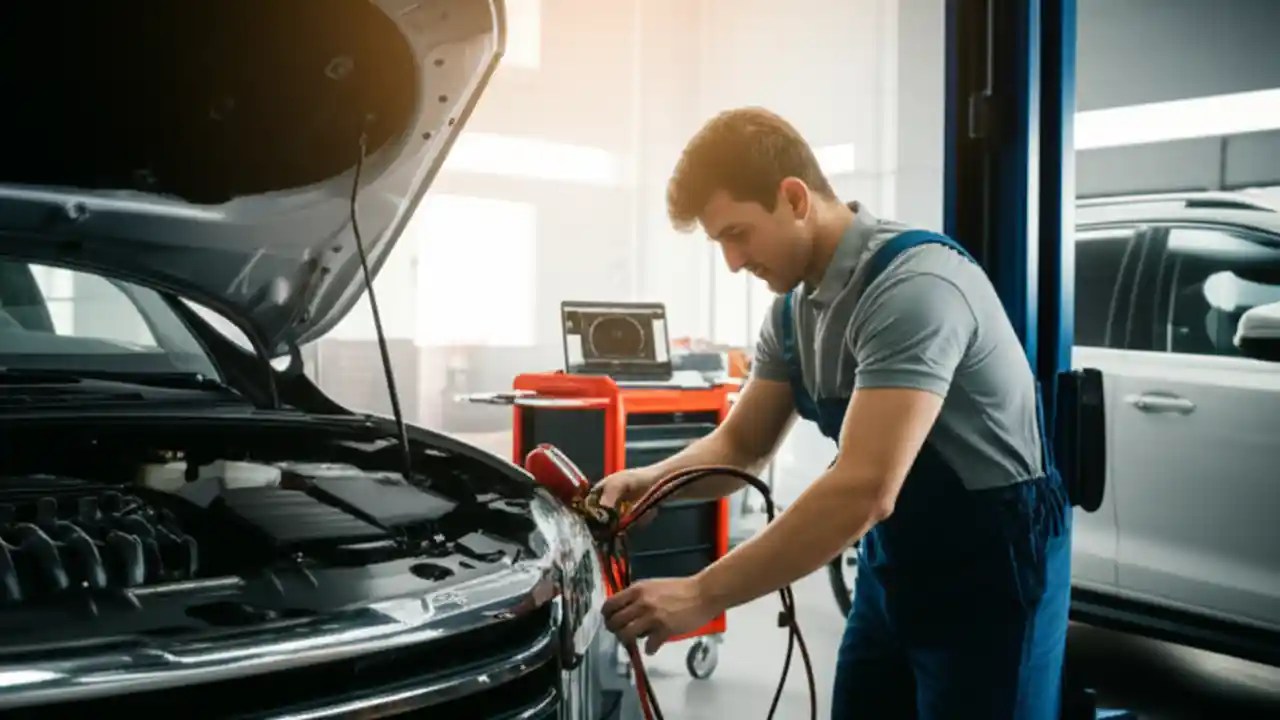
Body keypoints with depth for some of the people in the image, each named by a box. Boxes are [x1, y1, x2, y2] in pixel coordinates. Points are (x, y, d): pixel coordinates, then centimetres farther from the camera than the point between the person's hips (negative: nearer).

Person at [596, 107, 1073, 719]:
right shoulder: (794, 306, 2)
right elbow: (742, 444, 10)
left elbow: (865, 490, -34)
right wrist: (654, 480, -11)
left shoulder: (914, 286, -27)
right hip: (893, 564, 8)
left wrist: (703, 595, -31)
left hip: (989, 565, -8)